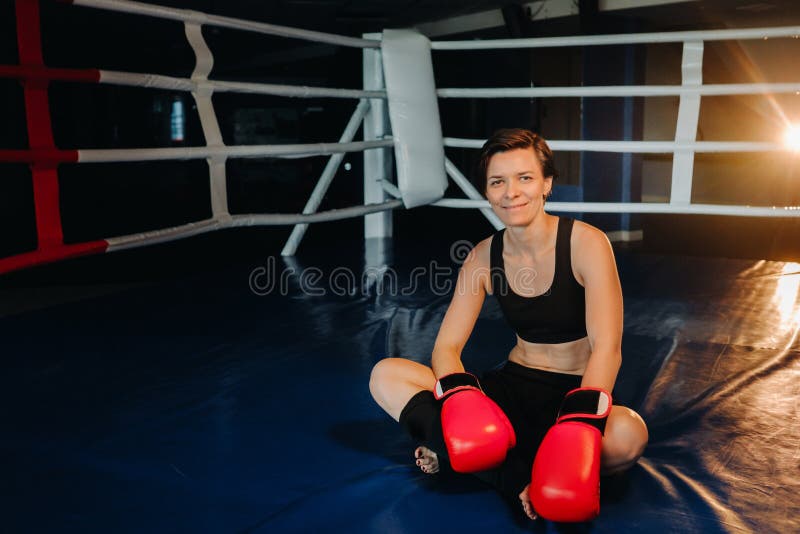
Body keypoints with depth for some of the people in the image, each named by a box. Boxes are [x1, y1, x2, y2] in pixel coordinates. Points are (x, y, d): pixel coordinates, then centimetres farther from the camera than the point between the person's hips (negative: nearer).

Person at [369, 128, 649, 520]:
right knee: (385, 375, -13)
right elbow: (446, 347, -5)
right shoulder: (484, 257, -2)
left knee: (628, 434, -39)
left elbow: (607, 349, -22)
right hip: (513, 388, 3)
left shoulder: (587, 244, -14)